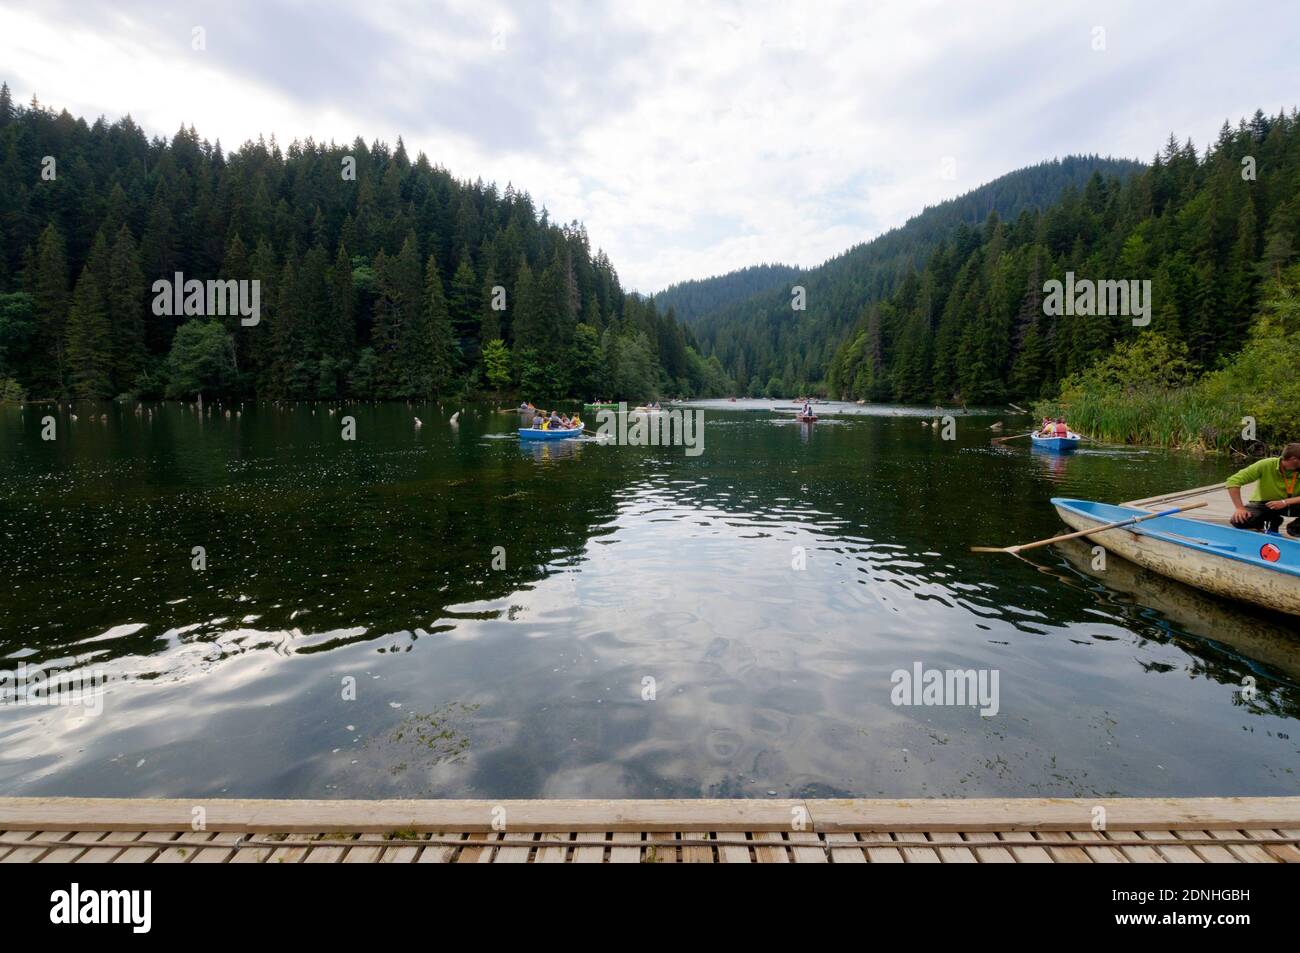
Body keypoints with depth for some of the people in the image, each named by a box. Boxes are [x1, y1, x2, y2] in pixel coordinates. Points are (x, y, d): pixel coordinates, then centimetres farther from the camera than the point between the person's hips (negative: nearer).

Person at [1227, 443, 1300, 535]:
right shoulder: (1266, 465, -24)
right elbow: (1234, 481, -27)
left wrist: (1285, 502, -35)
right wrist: (1240, 508, -32)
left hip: (1290, 505, 1)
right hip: (1263, 503, -1)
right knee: (1238, 521, -28)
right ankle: (1272, 522, 6)